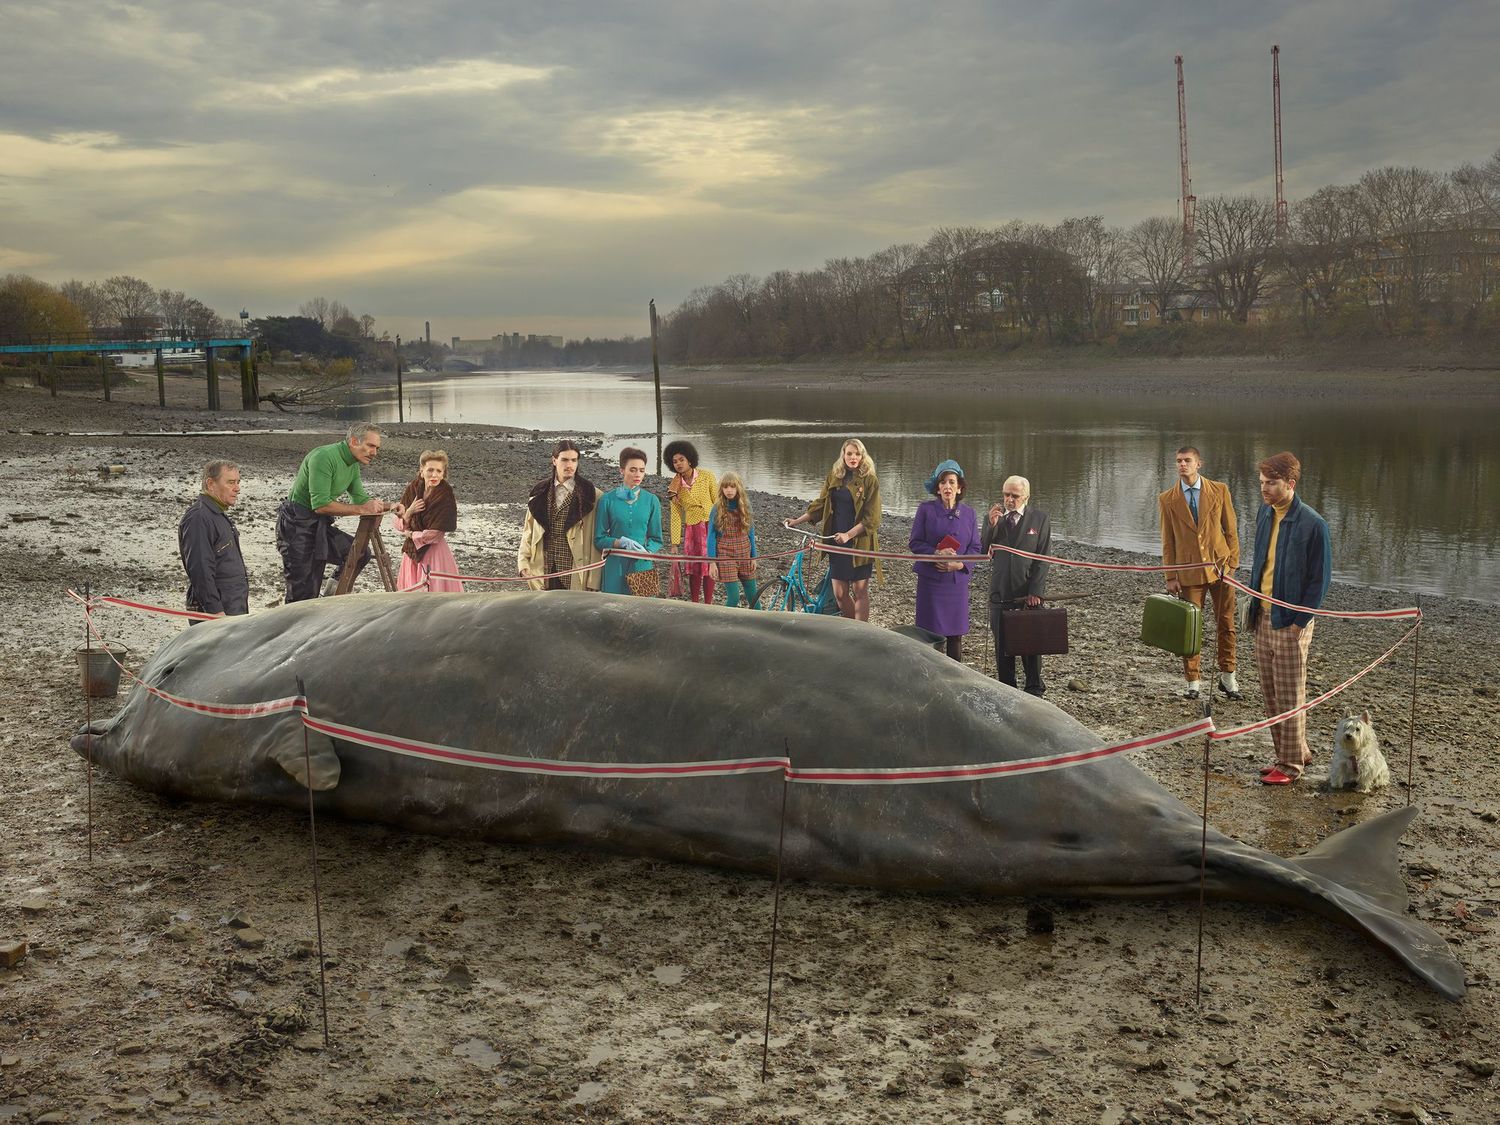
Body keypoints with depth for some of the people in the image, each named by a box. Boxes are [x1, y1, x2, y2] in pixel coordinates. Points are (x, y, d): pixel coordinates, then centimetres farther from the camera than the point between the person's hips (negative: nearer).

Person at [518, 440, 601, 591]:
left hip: (575, 576, -3)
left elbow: (596, 540, -4)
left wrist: (593, 581, -10)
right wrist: (523, 562, -2)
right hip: (544, 573, 3)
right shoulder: (541, 493, 12)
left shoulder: (590, 495, 0)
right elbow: (528, 532, 13)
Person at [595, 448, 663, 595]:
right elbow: (599, 539, 2)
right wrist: (621, 542, -15)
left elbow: (656, 539, 9)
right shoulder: (608, 500, 0)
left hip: (642, 566, 1)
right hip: (615, 567, -1)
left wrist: (646, 551, -12)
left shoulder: (651, 501, 5)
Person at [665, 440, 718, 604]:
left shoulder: (706, 476, -6)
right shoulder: (675, 484, -1)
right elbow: (675, 515, 1)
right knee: (694, 569, 5)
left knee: (709, 567, 2)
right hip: (691, 528, 2)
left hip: (711, 526, -1)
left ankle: (708, 604, 12)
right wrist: (674, 543, 0)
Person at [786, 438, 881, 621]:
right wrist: (798, 521, 9)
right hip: (836, 541, 5)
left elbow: (871, 518, -10)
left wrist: (848, 535, -19)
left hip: (859, 542, -5)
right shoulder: (834, 477, 8)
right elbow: (821, 504, 16)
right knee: (839, 593, 6)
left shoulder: (870, 480, -6)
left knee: (860, 591, -1)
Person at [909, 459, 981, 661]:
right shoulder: (926, 509, -2)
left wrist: (960, 564, -12)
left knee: (955, 633, 7)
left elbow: (975, 547, 7)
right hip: (930, 578, -2)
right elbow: (915, 543, -3)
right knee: (930, 633, -1)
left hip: (958, 580, 2)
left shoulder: (968, 513, 6)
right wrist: (936, 554, -20)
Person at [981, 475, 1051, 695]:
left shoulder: (1040, 520, 0)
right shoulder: (994, 518, 7)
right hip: (1000, 594, 2)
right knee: (1002, 647, 6)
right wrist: (992, 525, -15)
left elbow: (1042, 559, -3)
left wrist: (1035, 592, -10)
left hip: (1028, 595, -2)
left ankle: (1034, 691, 19)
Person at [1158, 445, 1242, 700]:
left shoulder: (1219, 491, 1)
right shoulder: (1167, 500, 1)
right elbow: (1168, 541, 3)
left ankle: (1227, 677, 20)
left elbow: (1231, 529, 4)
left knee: (1225, 624, 7)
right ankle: (1193, 681, 12)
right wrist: (1171, 576, -1)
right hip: (1189, 572, 0)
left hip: (1219, 566, 1)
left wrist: (1233, 563, -2)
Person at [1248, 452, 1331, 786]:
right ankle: (1295, 752, 27)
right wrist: (1254, 608, 12)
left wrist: (1300, 621, -14)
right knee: (1270, 693, 13)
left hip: (1291, 621, -7)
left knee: (1290, 696, 1)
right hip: (1263, 617, 7)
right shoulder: (1264, 515, 6)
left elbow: (1320, 577, -12)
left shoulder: (1312, 525, -15)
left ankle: (1291, 765, 12)